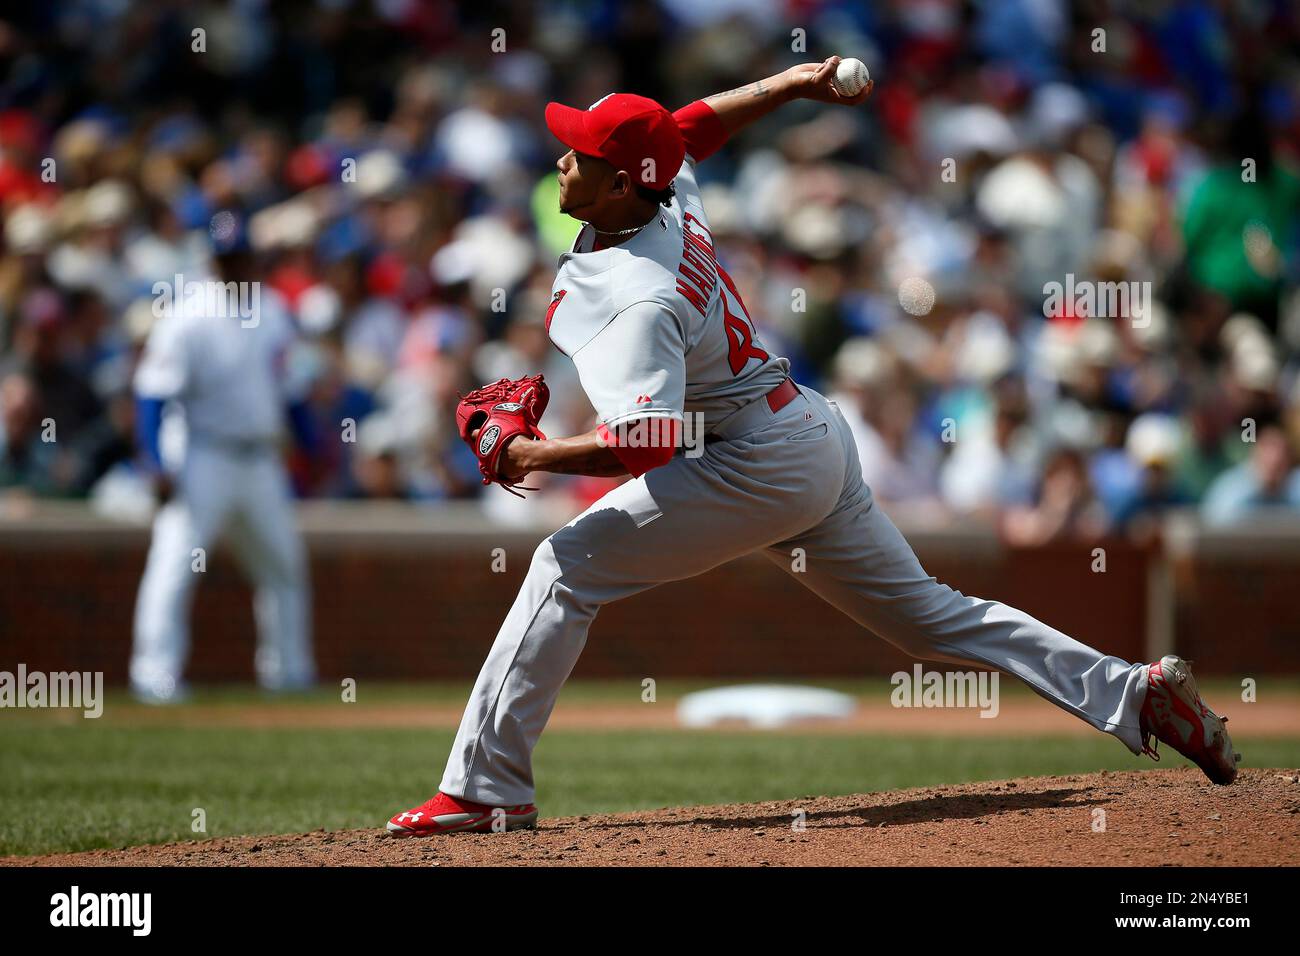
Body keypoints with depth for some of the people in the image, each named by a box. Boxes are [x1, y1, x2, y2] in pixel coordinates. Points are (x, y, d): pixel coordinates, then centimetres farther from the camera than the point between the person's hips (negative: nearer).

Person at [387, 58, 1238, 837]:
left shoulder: (640, 298, -25)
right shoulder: (671, 194, 1)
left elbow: (644, 443, -35)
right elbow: (691, 126, 24)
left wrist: (539, 456, -25)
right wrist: (792, 85, 25)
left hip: (760, 464, -10)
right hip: (815, 438, 10)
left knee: (569, 568, -11)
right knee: (927, 615, 15)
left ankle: (487, 788, -12)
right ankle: (1136, 692, 14)